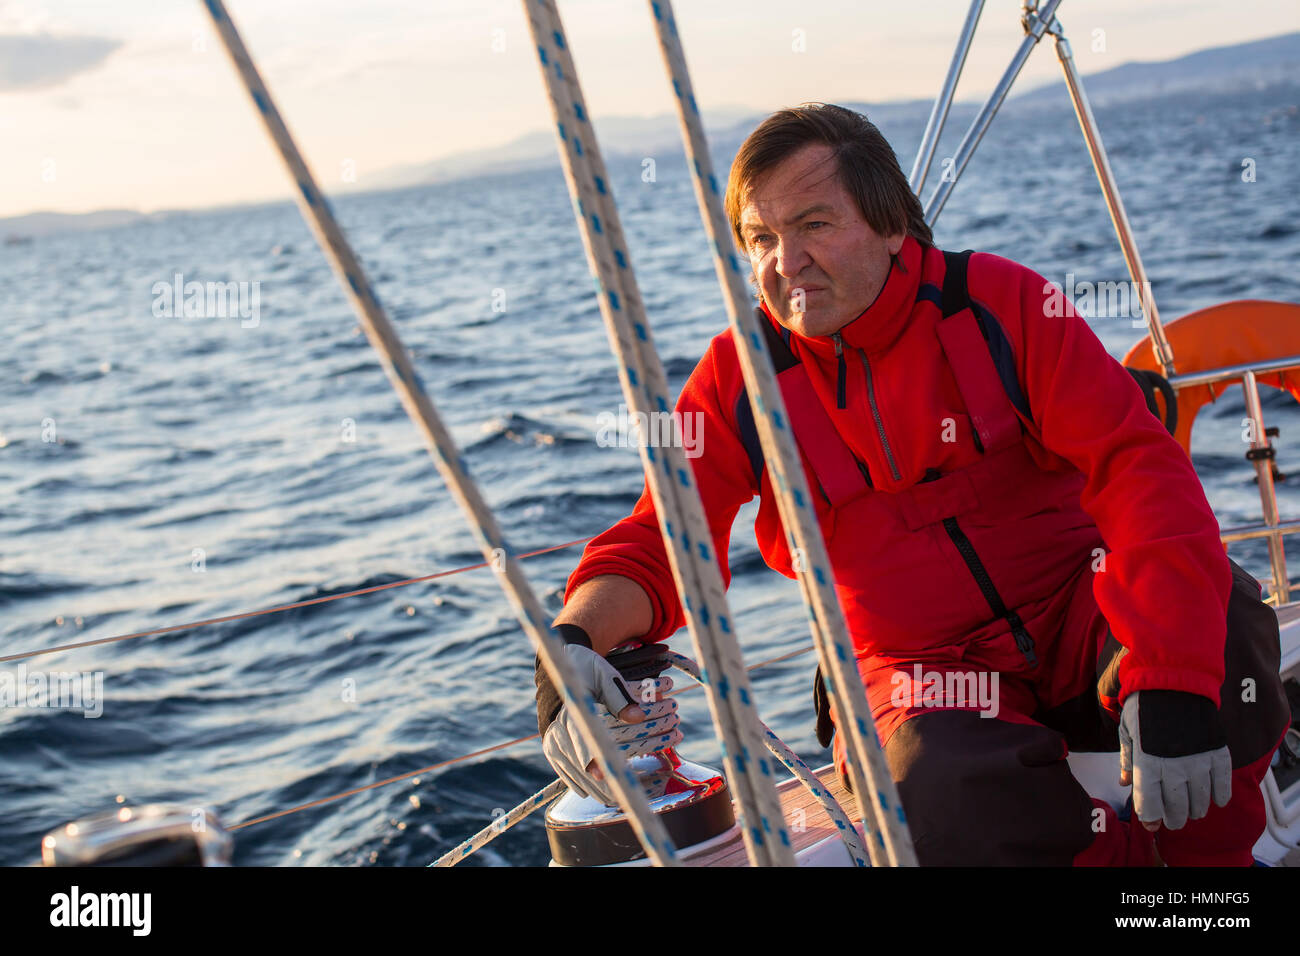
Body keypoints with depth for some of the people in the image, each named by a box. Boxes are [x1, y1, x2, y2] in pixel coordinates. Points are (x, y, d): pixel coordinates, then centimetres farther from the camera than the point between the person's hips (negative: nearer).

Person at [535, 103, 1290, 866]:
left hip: (1075, 613, 1)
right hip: (929, 671, 0)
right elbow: (660, 543, -4)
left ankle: (1216, 850, -2)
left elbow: (1138, 465, -15)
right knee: (945, 802, -35)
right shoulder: (738, 378, -2)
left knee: (1220, 614, -31)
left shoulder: (1000, 302, -7)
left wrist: (1170, 682, -29)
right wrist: (577, 639, -29)